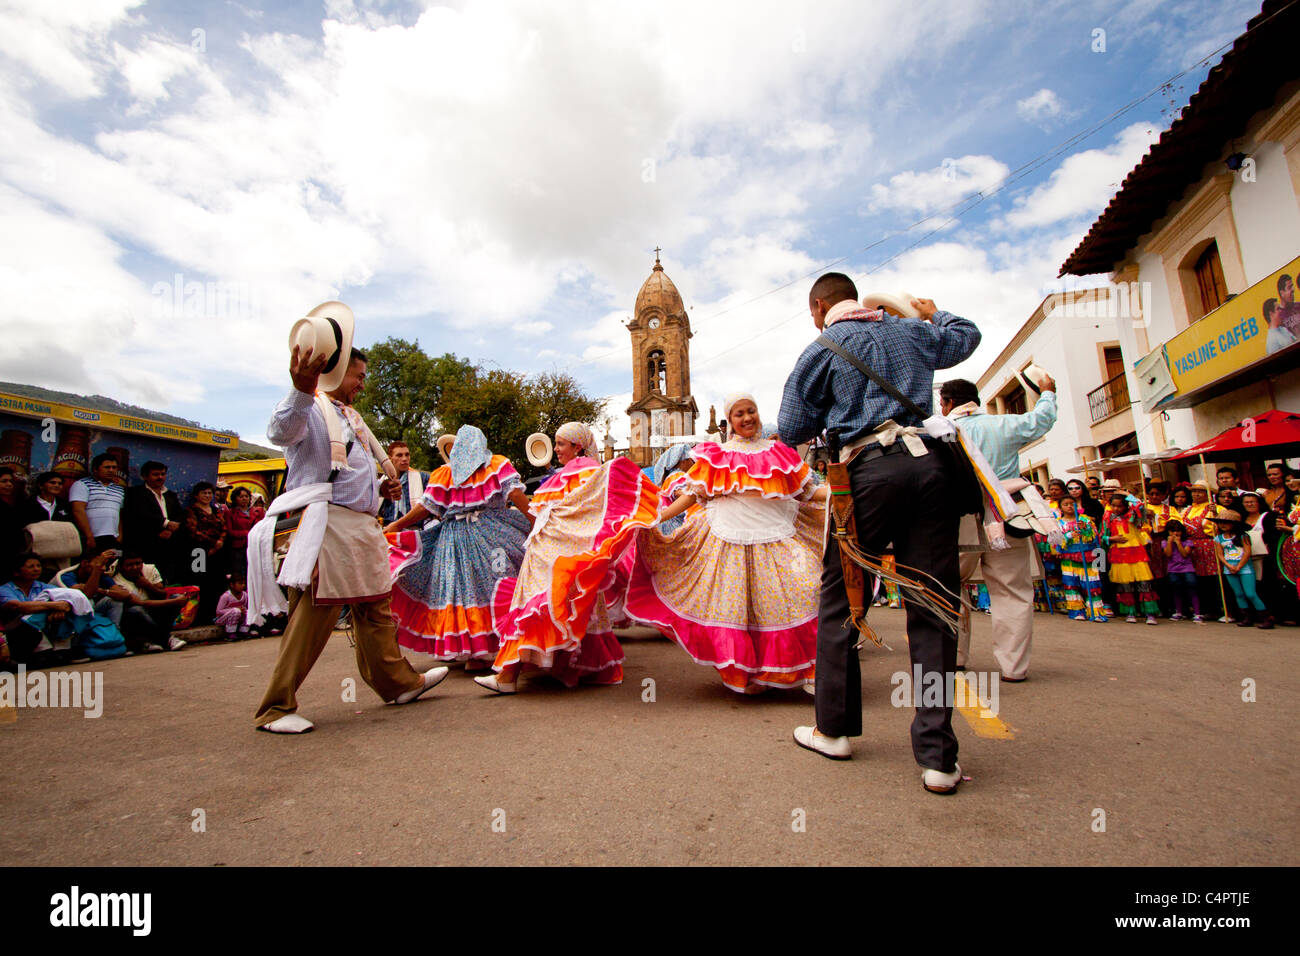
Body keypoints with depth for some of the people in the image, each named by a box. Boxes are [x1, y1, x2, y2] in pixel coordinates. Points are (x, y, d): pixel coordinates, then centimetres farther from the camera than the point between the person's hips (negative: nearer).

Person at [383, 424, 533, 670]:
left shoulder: (443, 473, 7)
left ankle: (475, 654, 10)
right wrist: (534, 523, -4)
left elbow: (426, 507, 4)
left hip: (455, 537, 1)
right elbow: (516, 495, -6)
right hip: (491, 532, -1)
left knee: (464, 589, 4)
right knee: (496, 587, 4)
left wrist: (395, 526, 13)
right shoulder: (498, 464, 5)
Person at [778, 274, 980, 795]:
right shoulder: (910, 331, 20)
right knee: (932, 605, 3)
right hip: (931, 462, 4)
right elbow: (968, 336, 40)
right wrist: (932, 312, 58)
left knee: (840, 598, 7)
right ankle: (938, 755, 6)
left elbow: (792, 430, 5)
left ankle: (835, 729, 18)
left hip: (871, 468, -4)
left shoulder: (822, 350, 7)